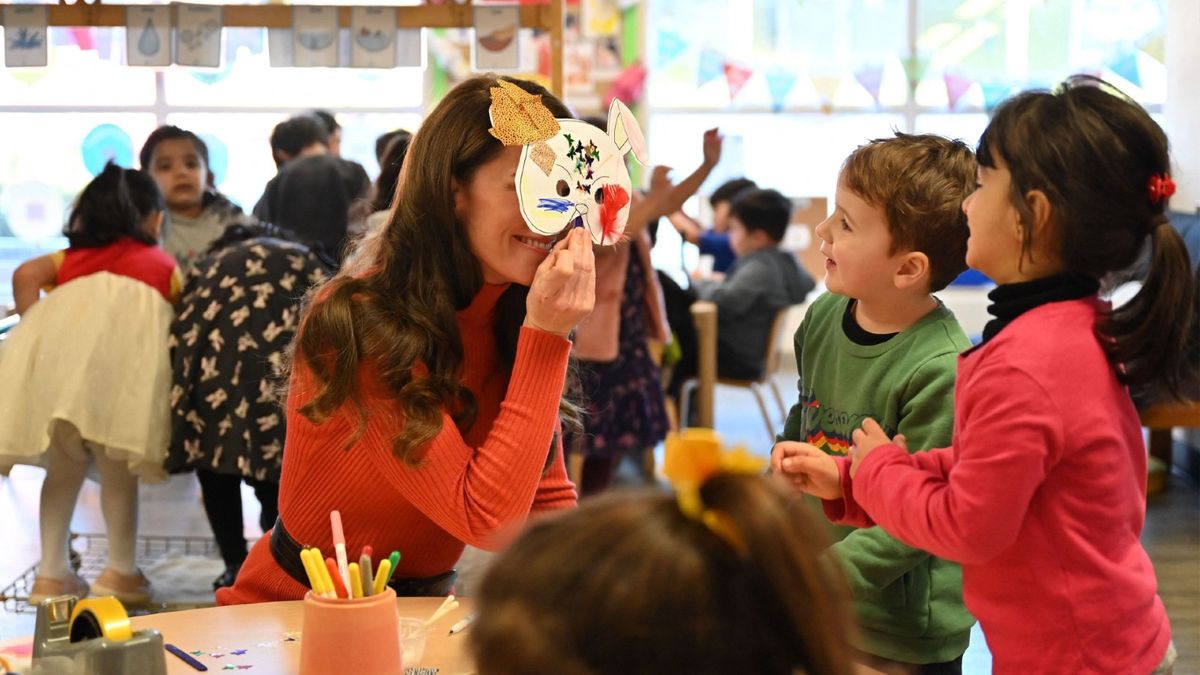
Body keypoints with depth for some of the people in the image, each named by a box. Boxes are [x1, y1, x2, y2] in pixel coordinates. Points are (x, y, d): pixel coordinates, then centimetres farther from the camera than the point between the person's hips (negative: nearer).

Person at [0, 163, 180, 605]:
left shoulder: (71, 258, 33)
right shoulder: (163, 265, 29)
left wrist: (37, 330, 20)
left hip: (57, 342, 3)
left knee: (63, 465, 16)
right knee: (118, 468, 10)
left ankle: (52, 572, 17)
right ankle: (120, 570, 11)